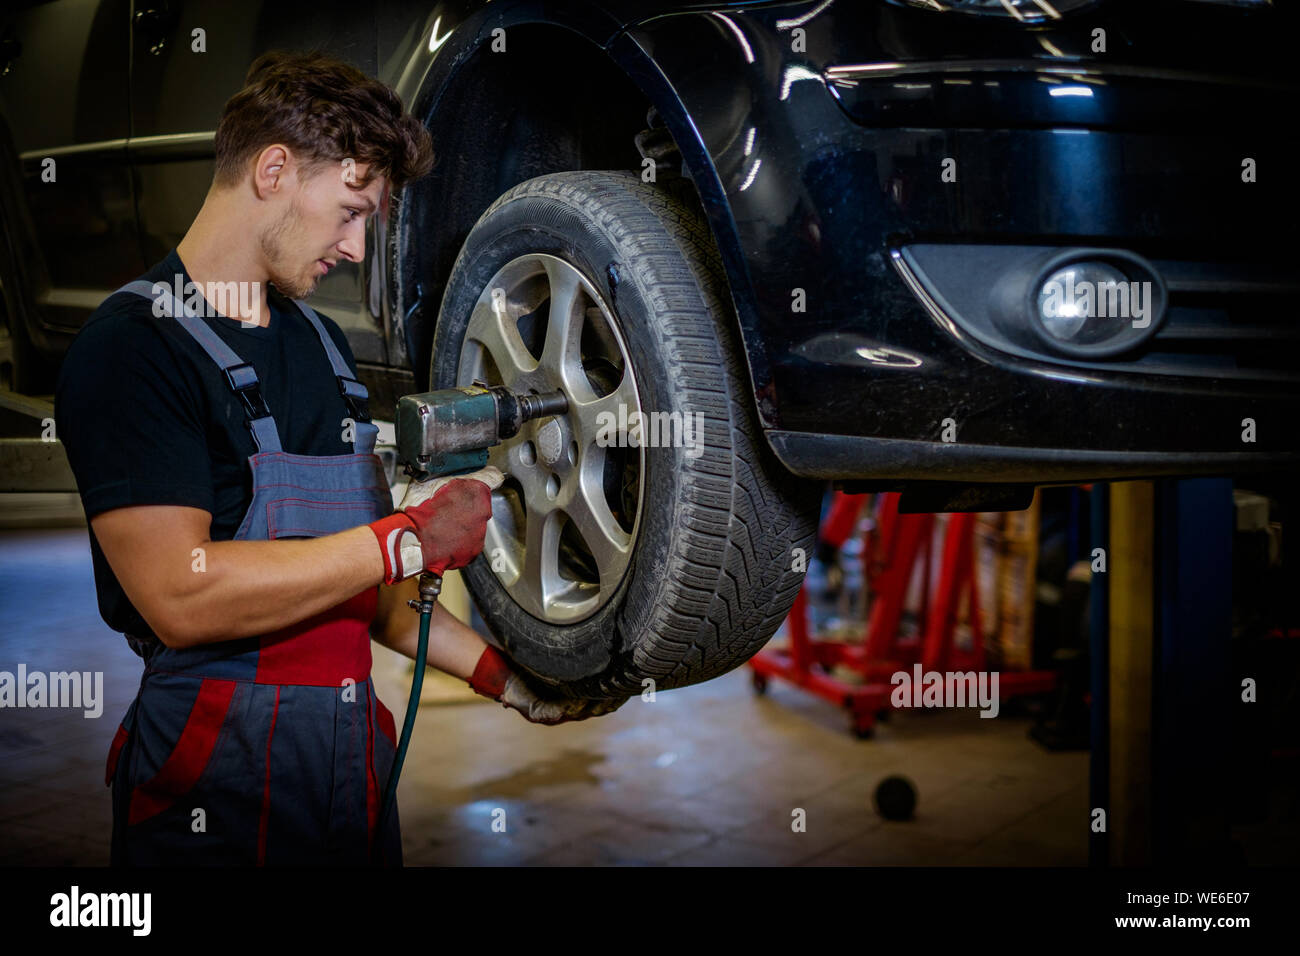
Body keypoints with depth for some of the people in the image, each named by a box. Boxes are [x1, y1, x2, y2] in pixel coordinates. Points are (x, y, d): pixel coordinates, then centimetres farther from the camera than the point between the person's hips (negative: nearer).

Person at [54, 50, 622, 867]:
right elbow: (180, 595, -22)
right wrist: (412, 539, -17)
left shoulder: (323, 342, 15)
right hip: (215, 798, -7)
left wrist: (506, 677, 6)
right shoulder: (135, 345, -12)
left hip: (356, 763, 7)